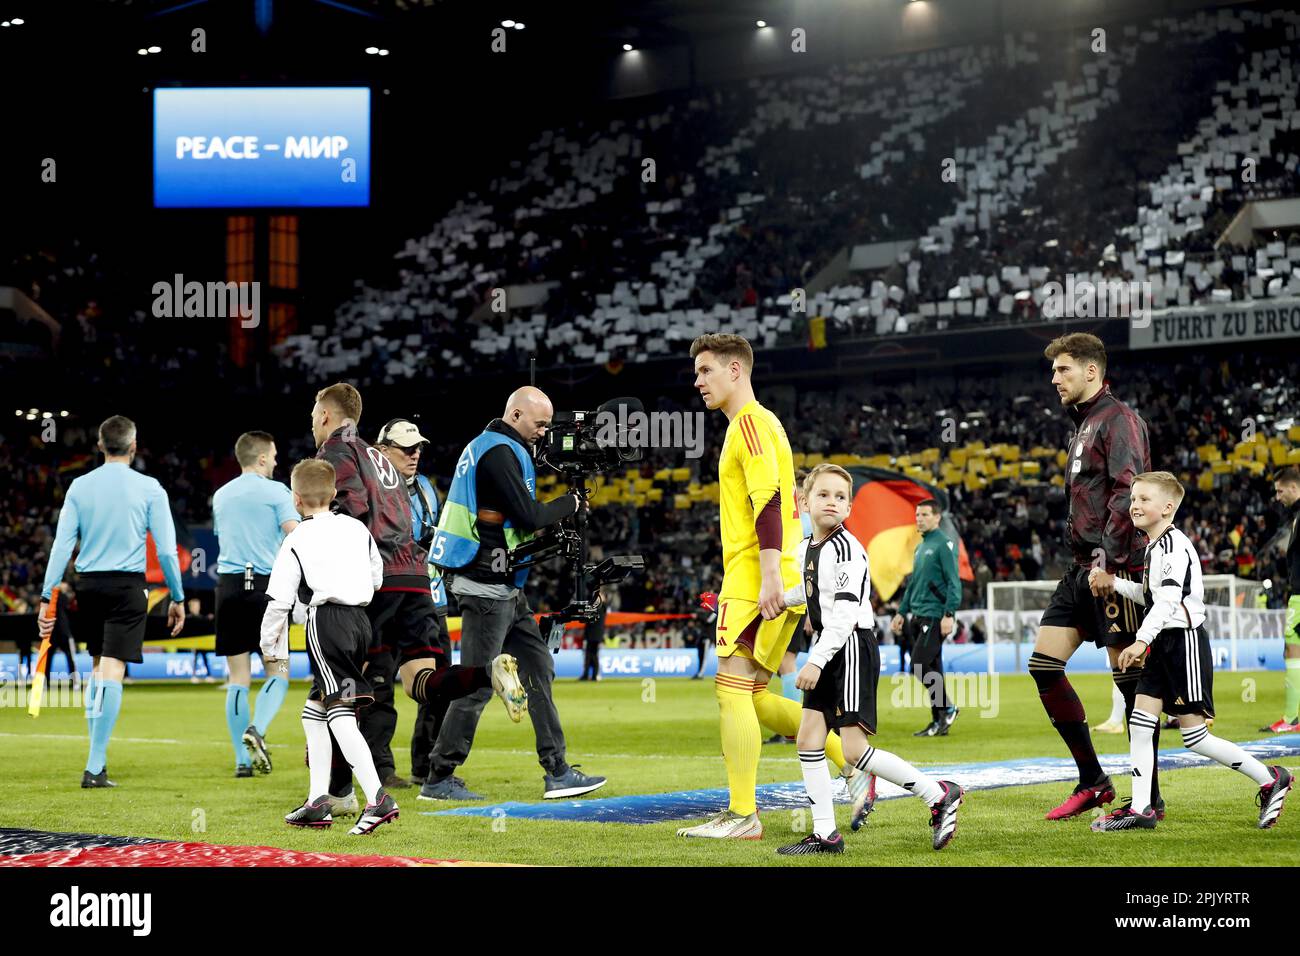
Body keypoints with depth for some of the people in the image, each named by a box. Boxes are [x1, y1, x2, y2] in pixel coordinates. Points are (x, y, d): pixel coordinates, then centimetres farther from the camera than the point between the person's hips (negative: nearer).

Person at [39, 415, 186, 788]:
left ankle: (97, 755, 20)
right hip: (128, 586, -3)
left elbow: (62, 544, 0)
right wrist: (177, 598, 7)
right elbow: (166, 549, -3)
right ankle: (95, 768, -12)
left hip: (88, 585, 3)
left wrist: (47, 596, 2)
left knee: (98, 667, 20)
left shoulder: (80, 487, 4)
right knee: (112, 672, -7)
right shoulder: (149, 489, -2)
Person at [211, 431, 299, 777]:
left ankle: (242, 759, 2)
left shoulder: (220, 495, 16)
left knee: (238, 677, 4)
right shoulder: (276, 491, -1)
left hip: (229, 584, 4)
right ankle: (256, 730, -20)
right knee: (278, 672, 4)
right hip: (266, 586, -4)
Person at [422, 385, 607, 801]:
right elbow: (530, 516, -19)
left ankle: (557, 773, 12)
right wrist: (572, 503, -2)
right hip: (488, 589, -11)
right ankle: (439, 779, 1)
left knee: (539, 670, 10)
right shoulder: (499, 452, -15)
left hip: (505, 590, 11)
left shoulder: (487, 446, 17)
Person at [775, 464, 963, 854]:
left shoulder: (847, 549, -15)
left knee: (855, 749, -14)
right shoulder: (805, 548, 12)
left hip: (852, 645, -9)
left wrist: (816, 660, -27)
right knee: (808, 738, 2)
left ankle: (940, 796, -3)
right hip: (826, 650, 9)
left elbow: (846, 613, -22)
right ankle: (825, 834, 8)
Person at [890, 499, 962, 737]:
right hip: (918, 616, 8)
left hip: (935, 616, -8)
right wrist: (901, 612, 21)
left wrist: (949, 614, -20)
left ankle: (947, 709, 0)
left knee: (920, 666, -13)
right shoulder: (920, 547, 18)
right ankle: (940, 722, 10)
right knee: (931, 668, 7)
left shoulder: (944, 545, -8)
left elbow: (953, 582, -14)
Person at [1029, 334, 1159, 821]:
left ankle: (1149, 799, 4)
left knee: (1129, 678, -4)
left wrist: (1108, 554, -25)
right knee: (1043, 665, 3)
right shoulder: (1082, 426, 21)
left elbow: (1129, 491, -20)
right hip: (1083, 569, 10)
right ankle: (1093, 781, 10)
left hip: (1118, 567, -10)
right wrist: (1084, 554, 18)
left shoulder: (1119, 419, -9)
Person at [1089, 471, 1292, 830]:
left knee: (1195, 736, -7)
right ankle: (1141, 809, 3)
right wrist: (1114, 582, 15)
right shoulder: (1154, 547, 15)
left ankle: (1269, 779, 7)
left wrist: (1141, 641, -34)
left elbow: (1168, 599, -26)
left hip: (1185, 641, -10)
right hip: (1164, 644, 10)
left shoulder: (1174, 545, -16)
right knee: (1140, 722, 1)